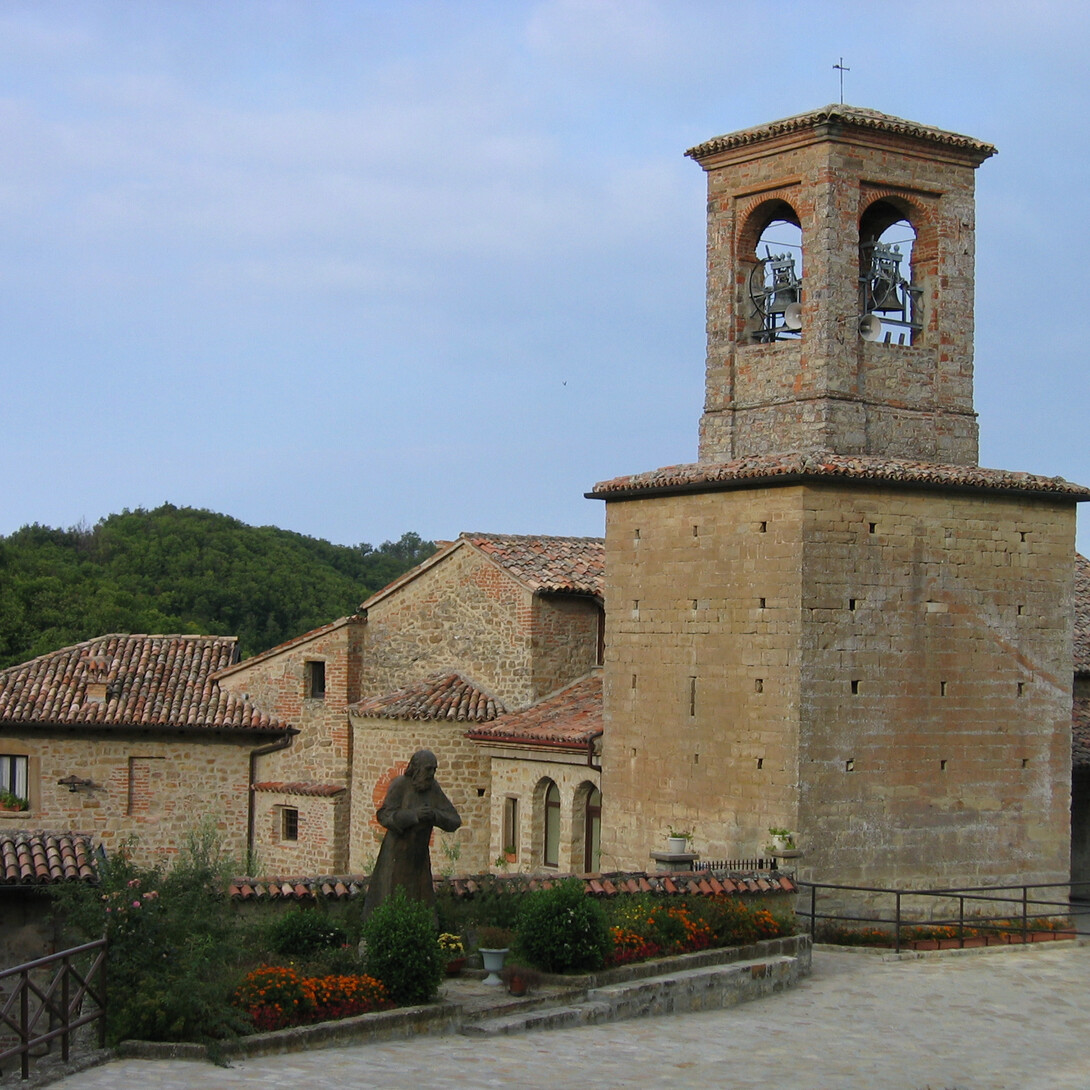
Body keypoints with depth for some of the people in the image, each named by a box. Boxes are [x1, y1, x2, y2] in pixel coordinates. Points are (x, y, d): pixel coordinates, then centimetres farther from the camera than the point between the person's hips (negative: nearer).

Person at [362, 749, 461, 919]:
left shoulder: (433, 788, -1)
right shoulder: (400, 784, -13)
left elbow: (454, 822, -2)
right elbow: (385, 816, -20)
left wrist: (434, 814, -23)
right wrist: (414, 814, -33)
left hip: (419, 856, 4)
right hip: (396, 853, -4)